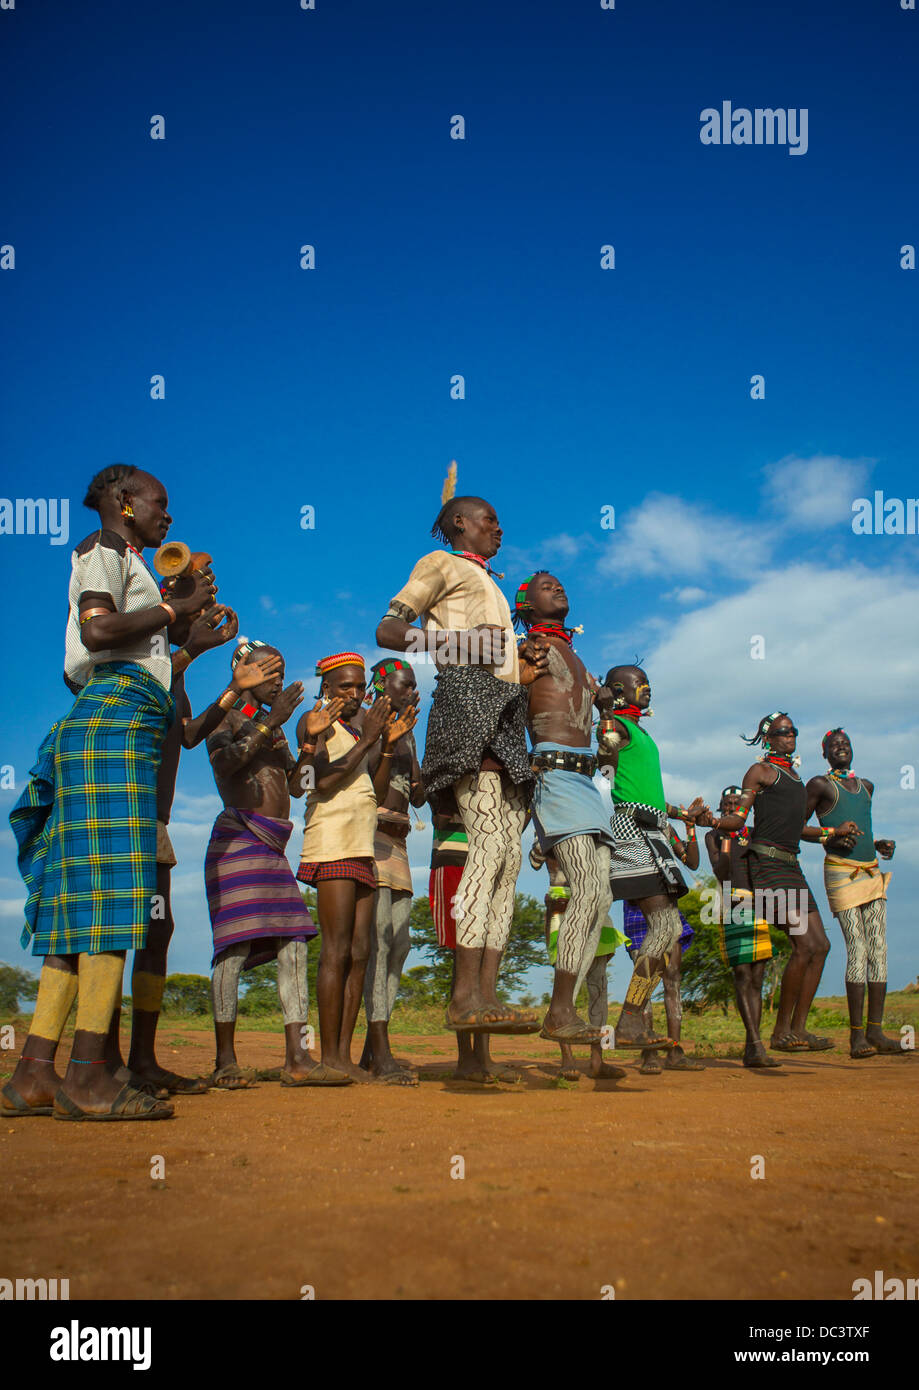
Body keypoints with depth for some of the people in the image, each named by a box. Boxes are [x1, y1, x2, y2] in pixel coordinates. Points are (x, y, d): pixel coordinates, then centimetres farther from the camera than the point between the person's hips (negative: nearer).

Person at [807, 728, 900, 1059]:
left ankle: (875, 1031, 1)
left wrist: (878, 845, 11)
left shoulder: (866, 786, 21)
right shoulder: (819, 785, 1)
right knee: (857, 949, -14)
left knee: (879, 950, -1)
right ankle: (856, 1034, -13)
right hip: (841, 873, -7)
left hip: (872, 872, 7)